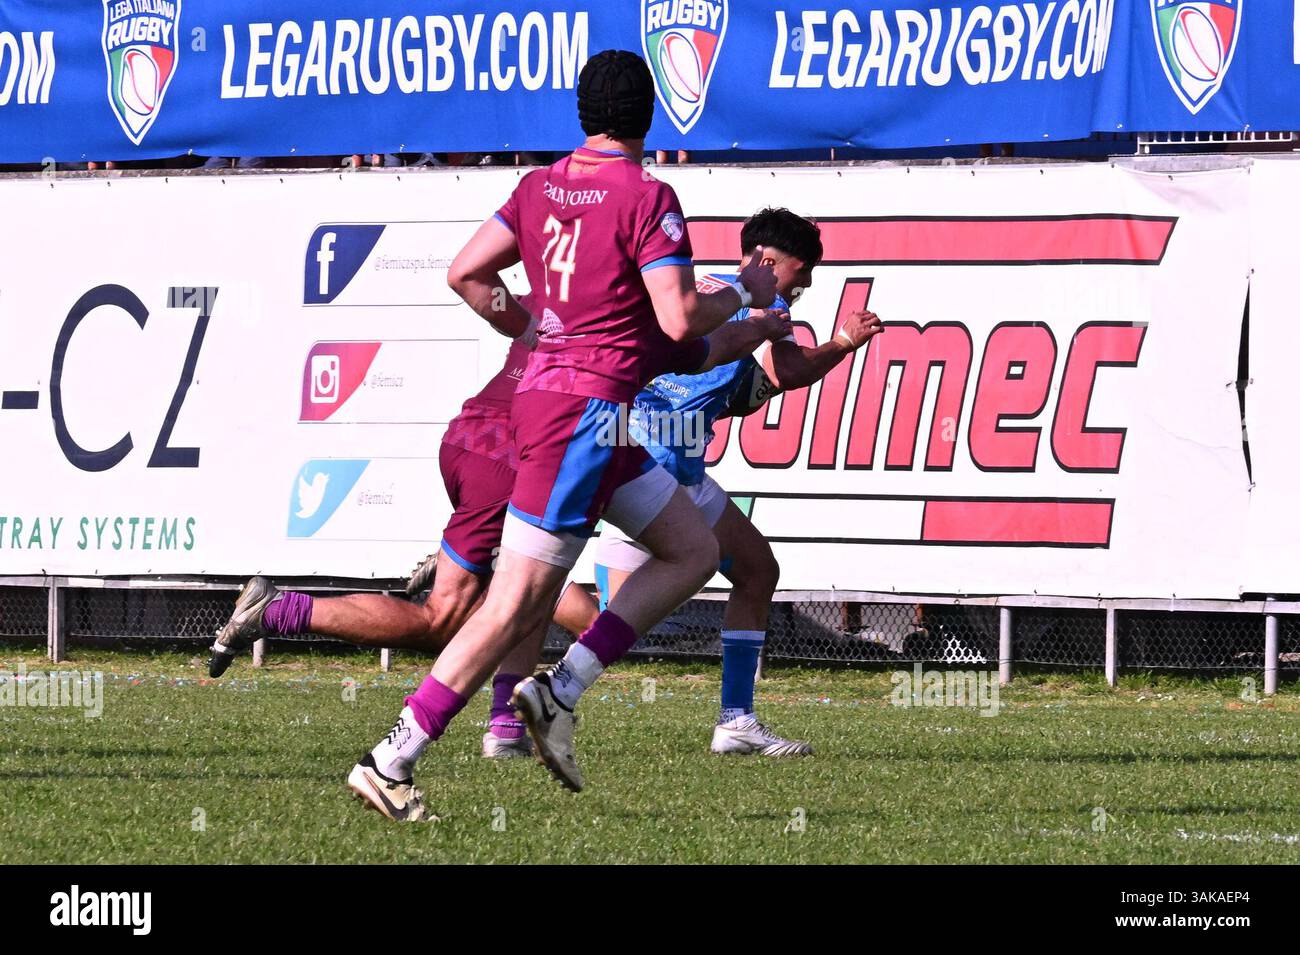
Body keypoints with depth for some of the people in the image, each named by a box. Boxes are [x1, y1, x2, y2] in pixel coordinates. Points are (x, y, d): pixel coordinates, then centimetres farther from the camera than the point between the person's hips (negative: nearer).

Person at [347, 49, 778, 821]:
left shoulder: (540, 187, 8)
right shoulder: (646, 197, -13)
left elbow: (466, 274, 10)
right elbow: (680, 319, -18)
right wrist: (746, 295, 0)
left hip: (546, 385, 9)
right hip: (587, 412, -9)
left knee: (694, 552, 16)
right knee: (514, 607, -8)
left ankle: (560, 691, 6)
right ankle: (391, 764, -8)